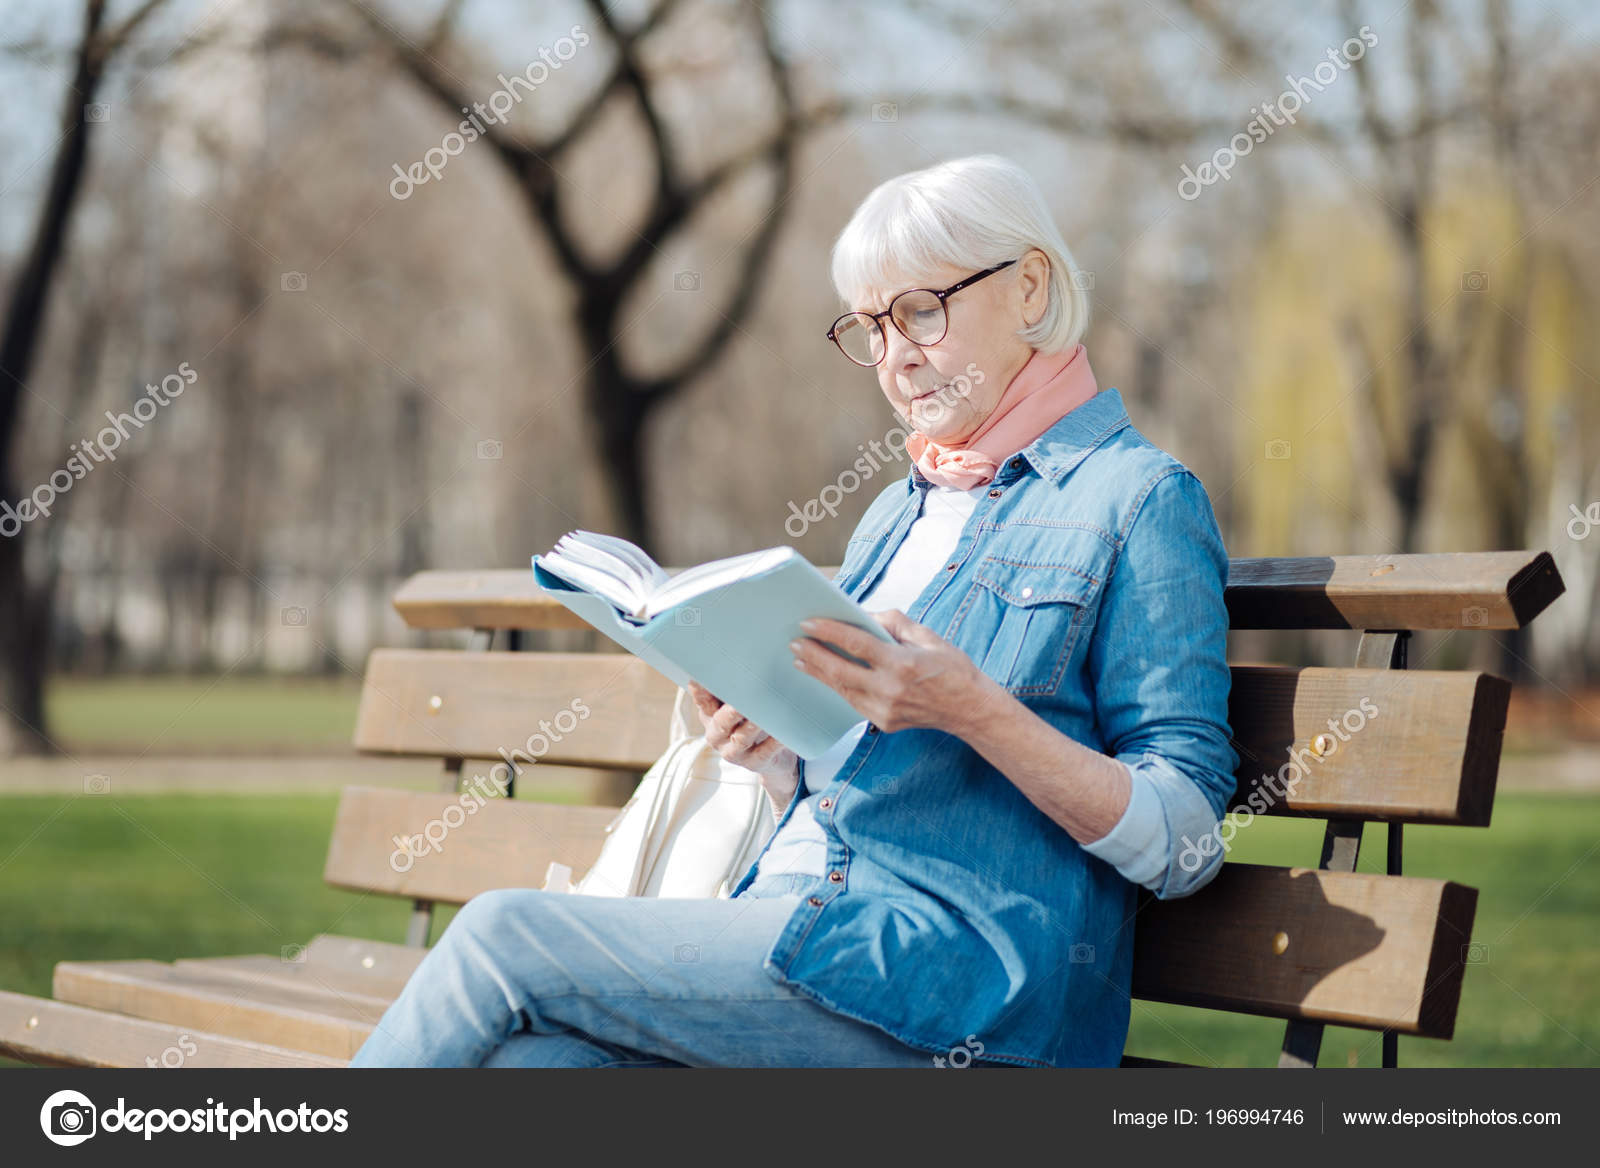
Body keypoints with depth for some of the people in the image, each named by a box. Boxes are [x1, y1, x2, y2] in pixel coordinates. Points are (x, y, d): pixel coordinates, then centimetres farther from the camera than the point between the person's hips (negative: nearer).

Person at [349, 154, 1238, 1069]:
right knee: (525, 1054, -24)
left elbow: (1187, 845, -8)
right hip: (805, 913, 6)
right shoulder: (896, 514, 24)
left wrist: (973, 711, -20)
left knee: (504, 936, -16)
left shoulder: (1141, 498, 0)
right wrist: (775, 759, 3)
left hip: (956, 990, -6)